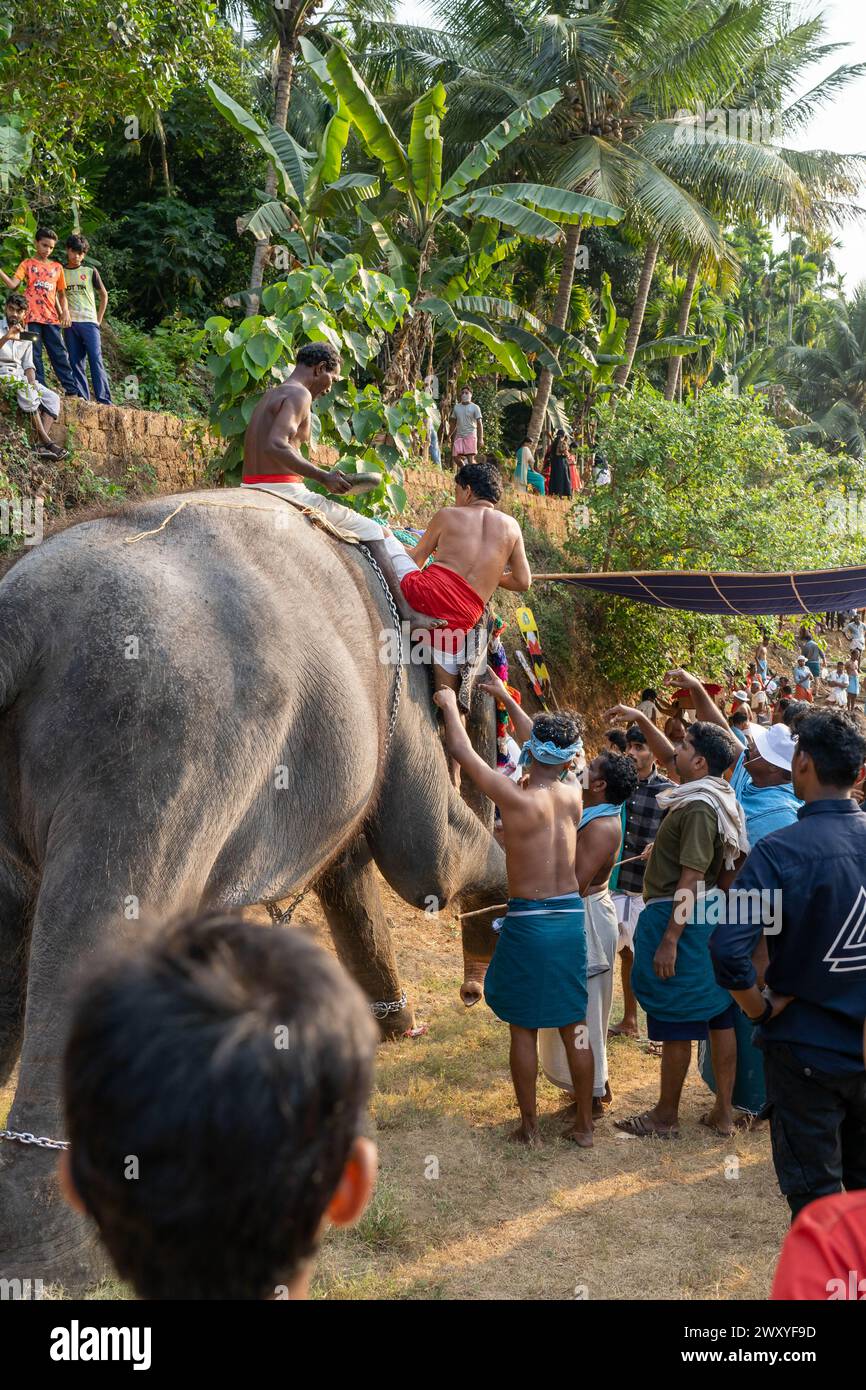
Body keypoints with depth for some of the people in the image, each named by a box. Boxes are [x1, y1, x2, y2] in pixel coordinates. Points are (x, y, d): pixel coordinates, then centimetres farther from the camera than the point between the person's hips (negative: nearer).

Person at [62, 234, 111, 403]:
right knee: (75, 362, 1)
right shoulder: (60, 272, 11)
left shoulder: (90, 271, 7)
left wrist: (99, 319, 6)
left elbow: (104, 295, 13)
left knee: (96, 360, -11)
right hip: (69, 323, 2)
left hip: (89, 322, -2)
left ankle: (104, 399, -14)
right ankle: (82, 398, 4)